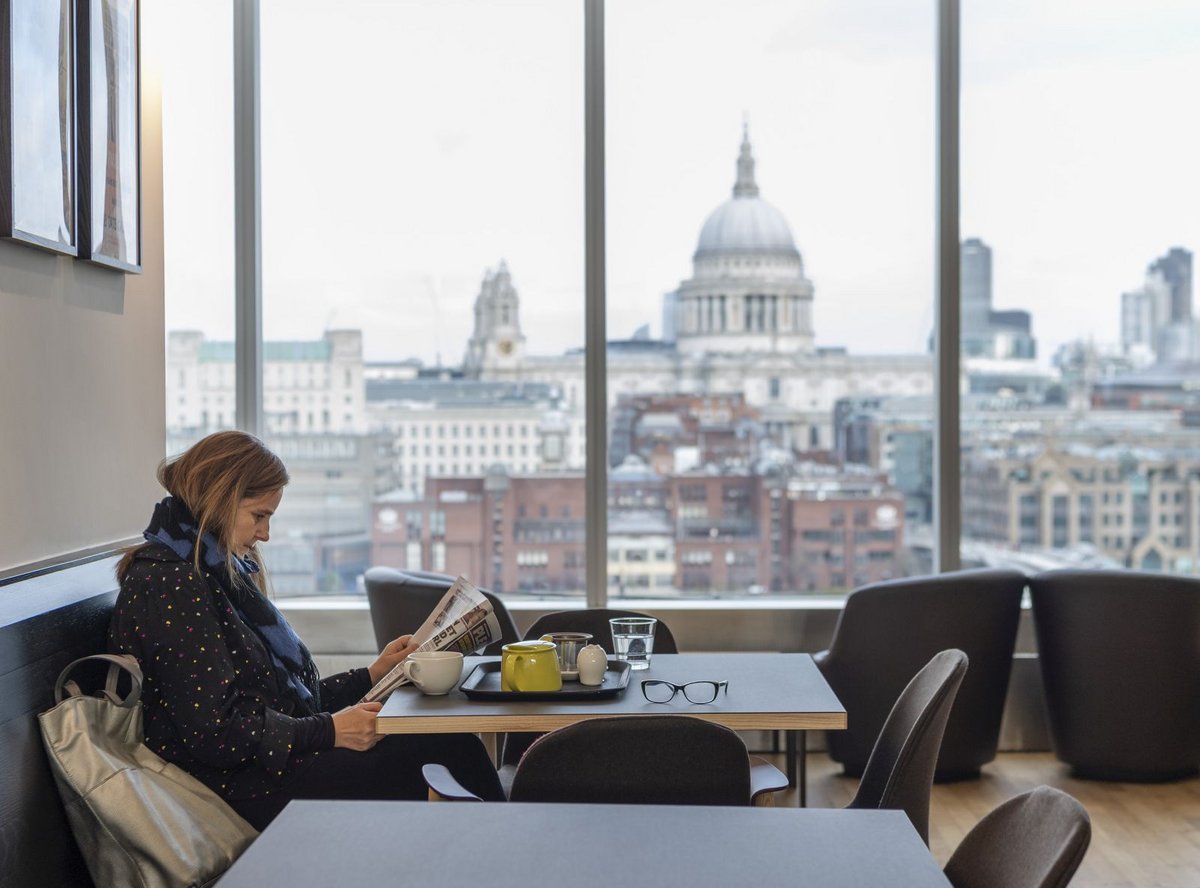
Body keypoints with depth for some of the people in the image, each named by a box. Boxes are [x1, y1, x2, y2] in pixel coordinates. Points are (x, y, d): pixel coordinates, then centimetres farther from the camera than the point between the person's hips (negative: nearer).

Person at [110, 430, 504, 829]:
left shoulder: (215, 571, 16)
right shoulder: (168, 585, -15)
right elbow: (212, 732, -20)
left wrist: (370, 676, 14)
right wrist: (329, 731, -16)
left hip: (273, 762, 9)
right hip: (240, 788, -9)